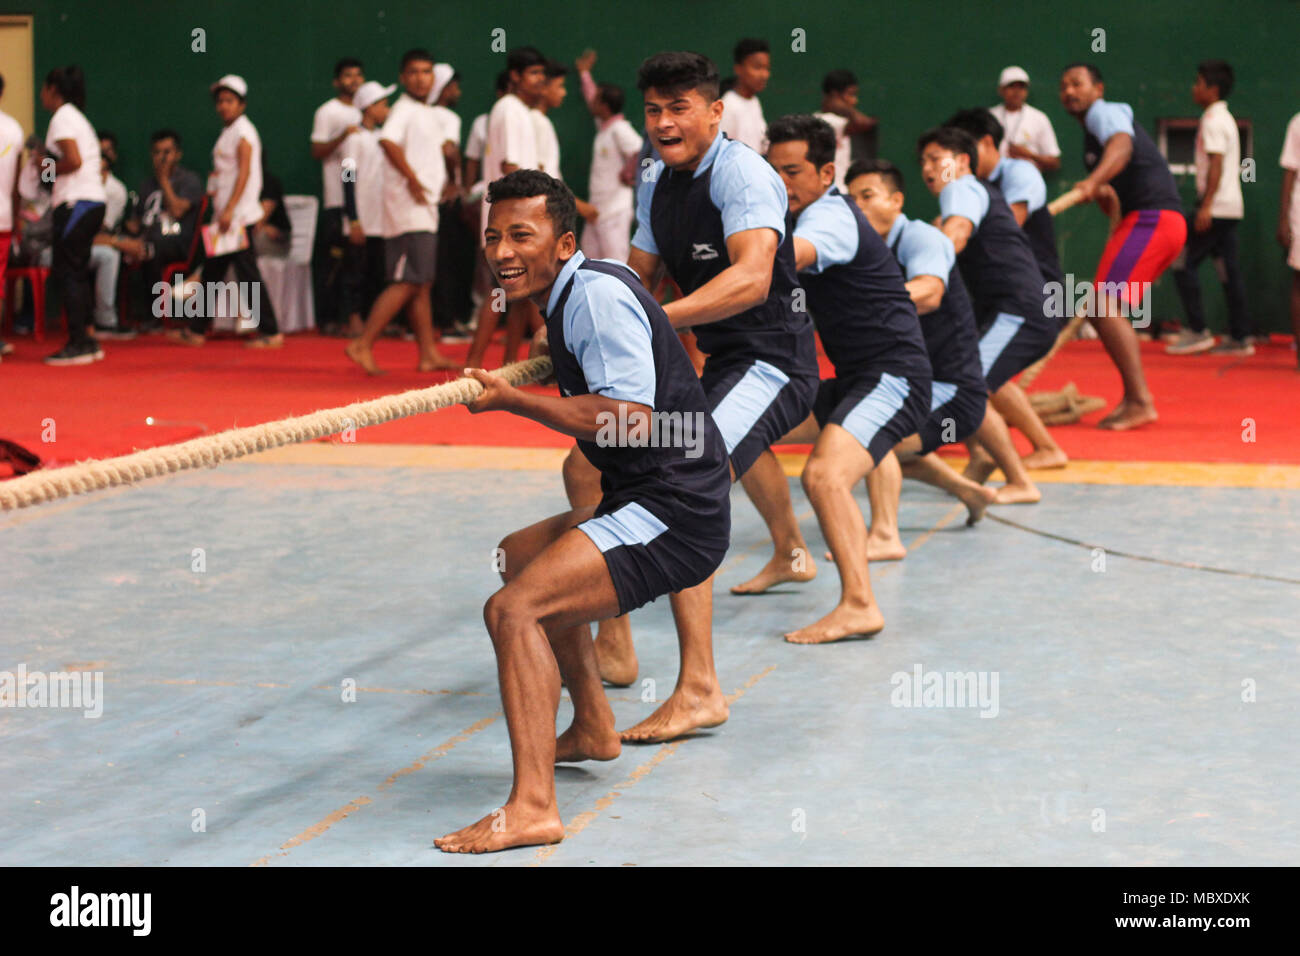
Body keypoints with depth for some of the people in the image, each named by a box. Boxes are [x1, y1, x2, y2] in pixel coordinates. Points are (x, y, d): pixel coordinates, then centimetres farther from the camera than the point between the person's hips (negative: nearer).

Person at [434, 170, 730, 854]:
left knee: (514, 610, -25)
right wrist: (554, 353, 29)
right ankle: (592, 728, 41)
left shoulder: (597, 293, -15)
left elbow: (629, 418, -26)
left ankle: (533, 806, -33)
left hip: (670, 513, -11)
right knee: (522, 555, 33)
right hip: (645, 504, 11)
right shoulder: (569, 297, 16)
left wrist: (510, 399, -20)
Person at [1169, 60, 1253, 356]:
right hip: (1231, 208, 9)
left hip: (1215, 207, -9)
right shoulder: (1225, 118, 19)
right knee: (1229, 269, 7)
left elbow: (1216, 165, -20)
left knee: (1183, 263, -5)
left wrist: (1206, 206, -24)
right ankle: (1240, 337, 6)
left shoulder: (1213, 121, -11)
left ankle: (1198, 331, -5)